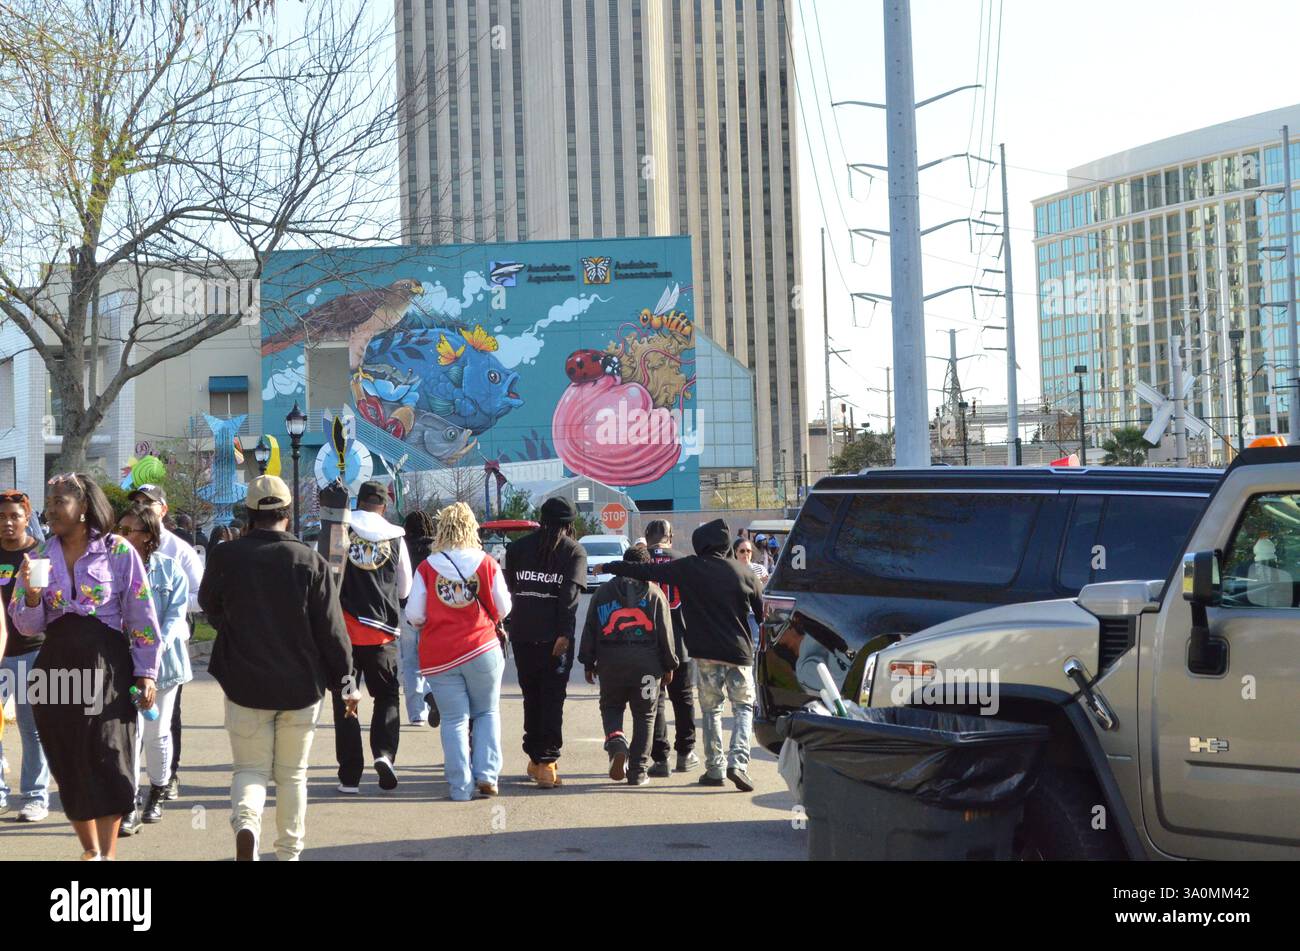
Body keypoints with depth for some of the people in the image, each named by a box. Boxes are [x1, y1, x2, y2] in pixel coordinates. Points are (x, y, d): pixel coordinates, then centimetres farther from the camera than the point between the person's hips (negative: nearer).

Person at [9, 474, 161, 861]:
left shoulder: (119, 552, -2)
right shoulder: (39, 557, 9)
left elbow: (142, 618, 0)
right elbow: (27, 625, 7)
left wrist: (146, 673, -3)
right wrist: (32, 595, -13)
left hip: (106, 665, -4)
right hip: (57, 666, 4)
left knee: (107, 760, -8)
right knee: (69, 766, 7)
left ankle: (107, 853, -2)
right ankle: (90, 850, 20)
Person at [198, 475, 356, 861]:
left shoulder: (225, 557, -7)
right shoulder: (311, 561, -9)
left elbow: (210, 608, 12)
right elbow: (331, 630, -6)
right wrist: (345, 683, 5)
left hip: (245, 684, 0)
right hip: (301, 685, 0)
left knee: (250, 768, 8)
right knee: (292, 774, 13)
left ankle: (245, 823, -20)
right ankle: (289, 852, 18)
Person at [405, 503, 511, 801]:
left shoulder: (426, 568, -4)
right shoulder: (487, 564, -3)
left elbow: (414, 615, -3)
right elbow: (503, 609, 3)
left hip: (438, 654, 0)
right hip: (483, 648, 0)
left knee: (454, 719, 6)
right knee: (487, 713, 14)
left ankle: (461, 786, 3)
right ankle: (486, 774, 2)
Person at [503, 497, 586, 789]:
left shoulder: (518, 547, 12)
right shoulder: (574, 551, 1)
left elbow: (507, 587, 9)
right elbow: (570, 594, -11)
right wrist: (564, 634, -16)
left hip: (522, 634, 3)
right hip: (554, 635, -3)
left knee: (531, 696, 15)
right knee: (552, 699, 2)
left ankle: (535, 759, 19)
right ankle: (547, 763, -5)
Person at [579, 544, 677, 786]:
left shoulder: (604, 591, 7)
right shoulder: (654, 594, 2)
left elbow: (590, 630, 8)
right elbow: (665, 633, 2)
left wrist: (588, 663, 16)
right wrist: (669, 666, 10)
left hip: (610, 663, 1)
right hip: (647, 664, -1)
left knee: (611, 707, 18)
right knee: (644, 716, 8)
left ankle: (616, 741, -13)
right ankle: (637, 771, 7)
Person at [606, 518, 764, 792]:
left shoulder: (688, 568, -2)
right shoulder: (743, 572, 1)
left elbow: (647, 571, 2)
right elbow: (763, 611, 7)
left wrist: (609, 567, 13)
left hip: (705, 652, 0)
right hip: (739, 651, 0)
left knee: (710, 709, 12)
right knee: (743, 708, 8)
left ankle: (714, 768, 8)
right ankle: (738, 762, -10)